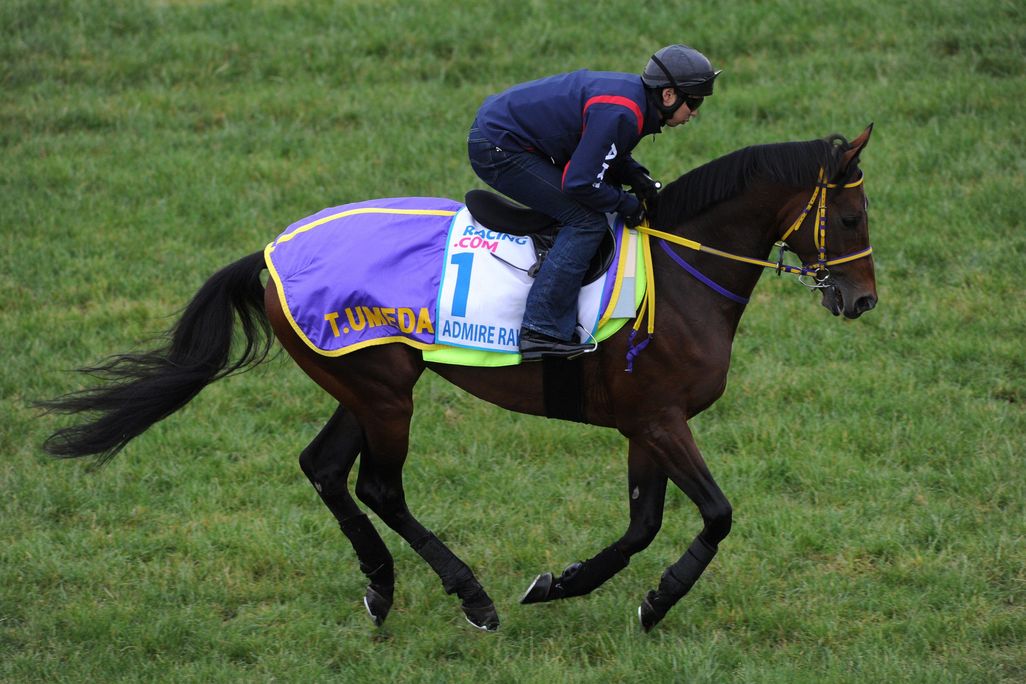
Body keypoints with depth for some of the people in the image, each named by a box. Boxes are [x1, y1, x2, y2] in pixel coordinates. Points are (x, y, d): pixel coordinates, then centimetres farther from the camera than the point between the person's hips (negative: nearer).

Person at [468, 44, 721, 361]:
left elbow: (602, 153, 20)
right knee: (586, 221, -14)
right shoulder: (620, 114, -25)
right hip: (498, 150, -11)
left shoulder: (632, 95, 6)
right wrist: (626, 204, -10)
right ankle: (542, 331, -18)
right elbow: (579, 181, -25)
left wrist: (635, 175, 1)